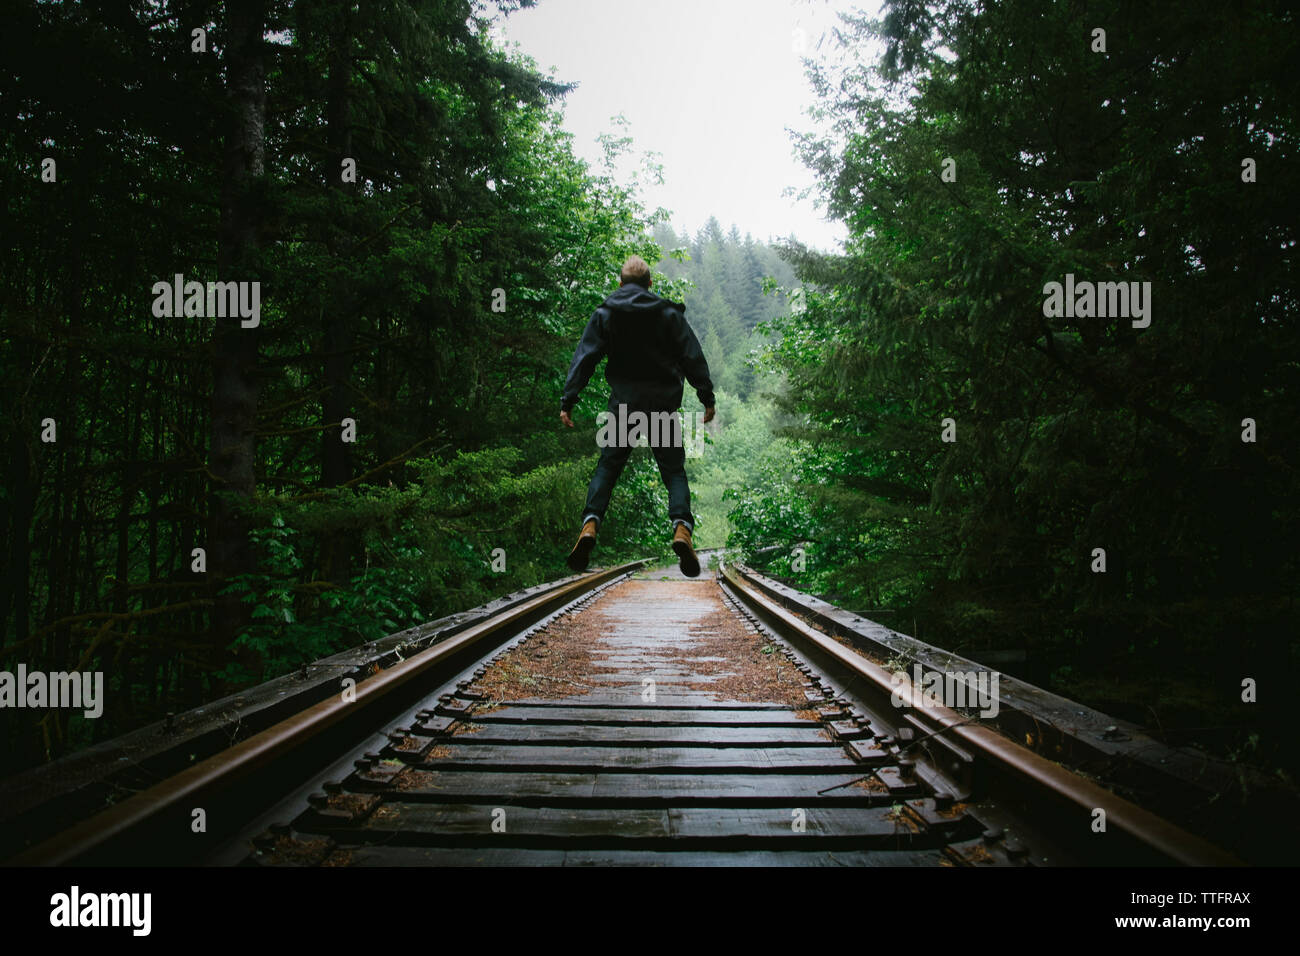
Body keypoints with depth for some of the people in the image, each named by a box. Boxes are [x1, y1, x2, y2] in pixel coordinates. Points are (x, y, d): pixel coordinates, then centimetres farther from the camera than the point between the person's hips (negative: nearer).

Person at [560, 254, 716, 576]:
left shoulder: (604, 314, 4)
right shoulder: (668, 313, 3)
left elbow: (585, 357, -3)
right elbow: (693, 356, 0)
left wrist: (568, 401, -4)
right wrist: (707, 398, 4)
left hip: (623, 403, 0)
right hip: (663, 404, 0)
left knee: (608, 466, 10)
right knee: (674, 471, 6)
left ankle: (590, 523, -9)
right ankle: (682, 528, -15)